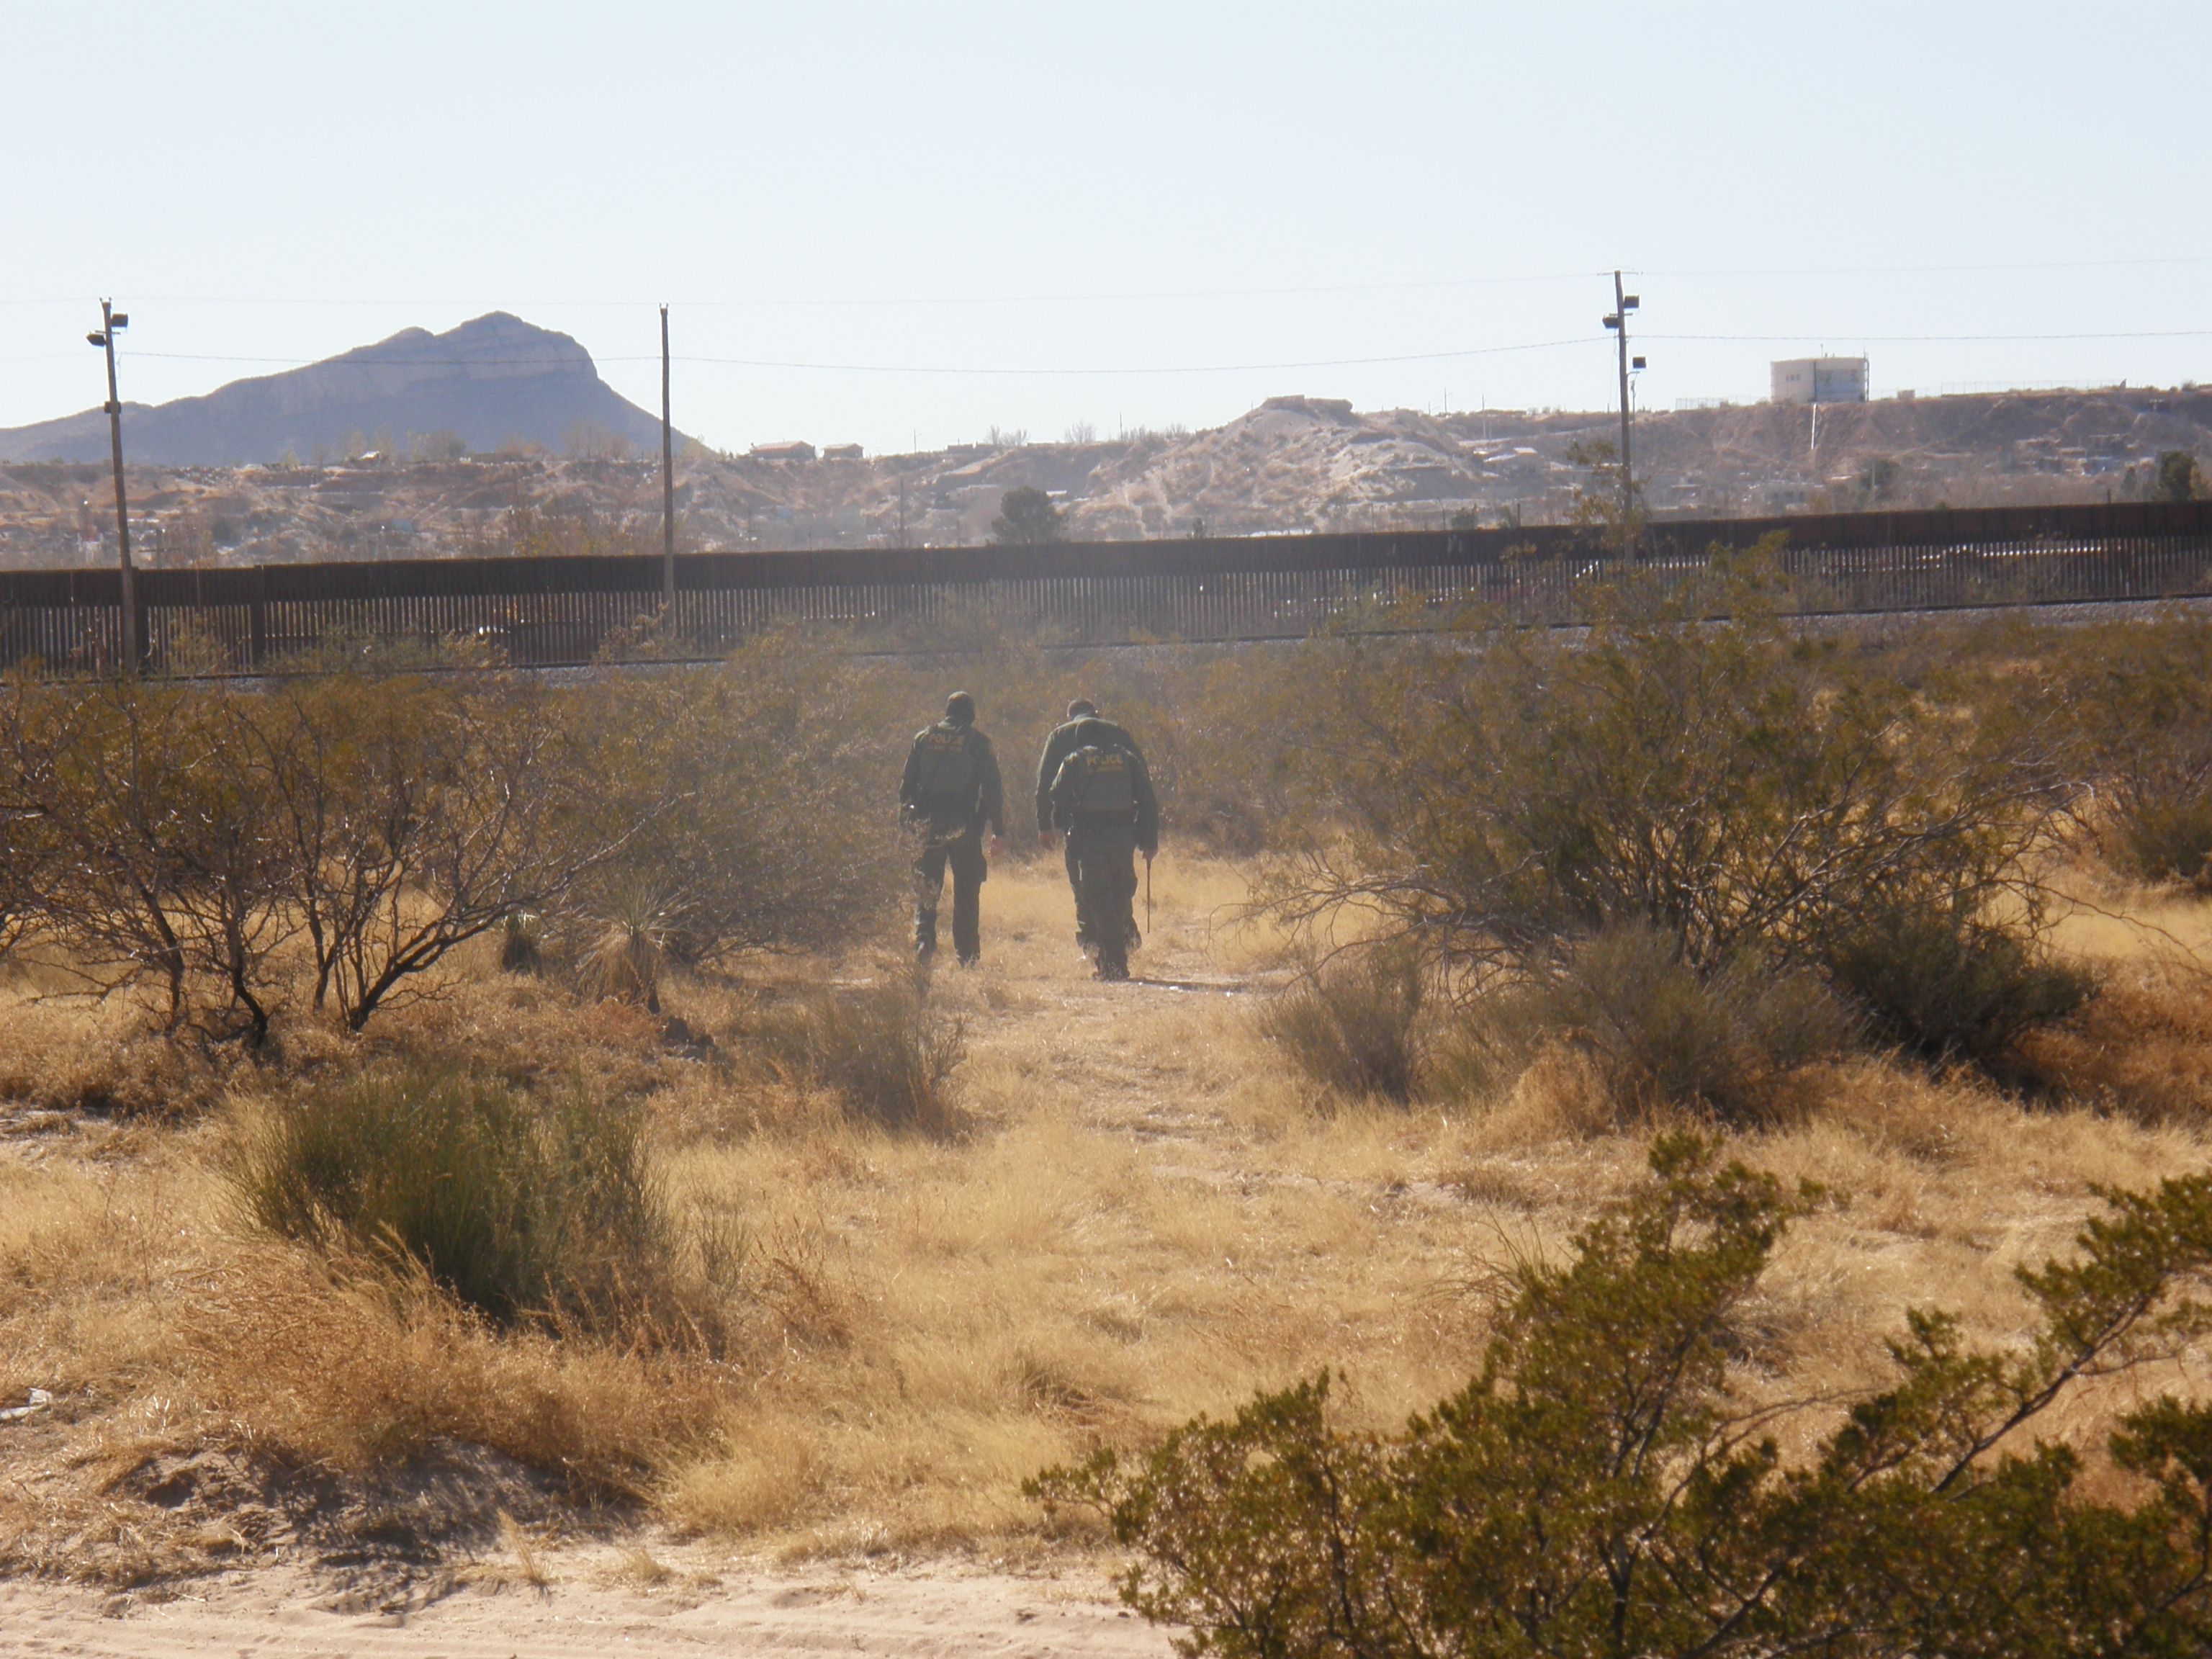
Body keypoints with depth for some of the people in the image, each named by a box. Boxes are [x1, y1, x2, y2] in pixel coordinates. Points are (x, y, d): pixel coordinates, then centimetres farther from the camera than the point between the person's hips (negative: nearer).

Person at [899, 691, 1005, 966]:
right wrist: (998, 830, -2)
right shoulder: (978, 742, -1)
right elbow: (992, 789, -4)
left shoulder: (923, 738, 6)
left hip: (927, 826, 2)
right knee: (967, 892, 8)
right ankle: (967, 955, 9)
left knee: (926, 889, 9)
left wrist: (905, 819, 11)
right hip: (965, 828, -2)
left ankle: (923, 936, -14)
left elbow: (907, 784, 6)